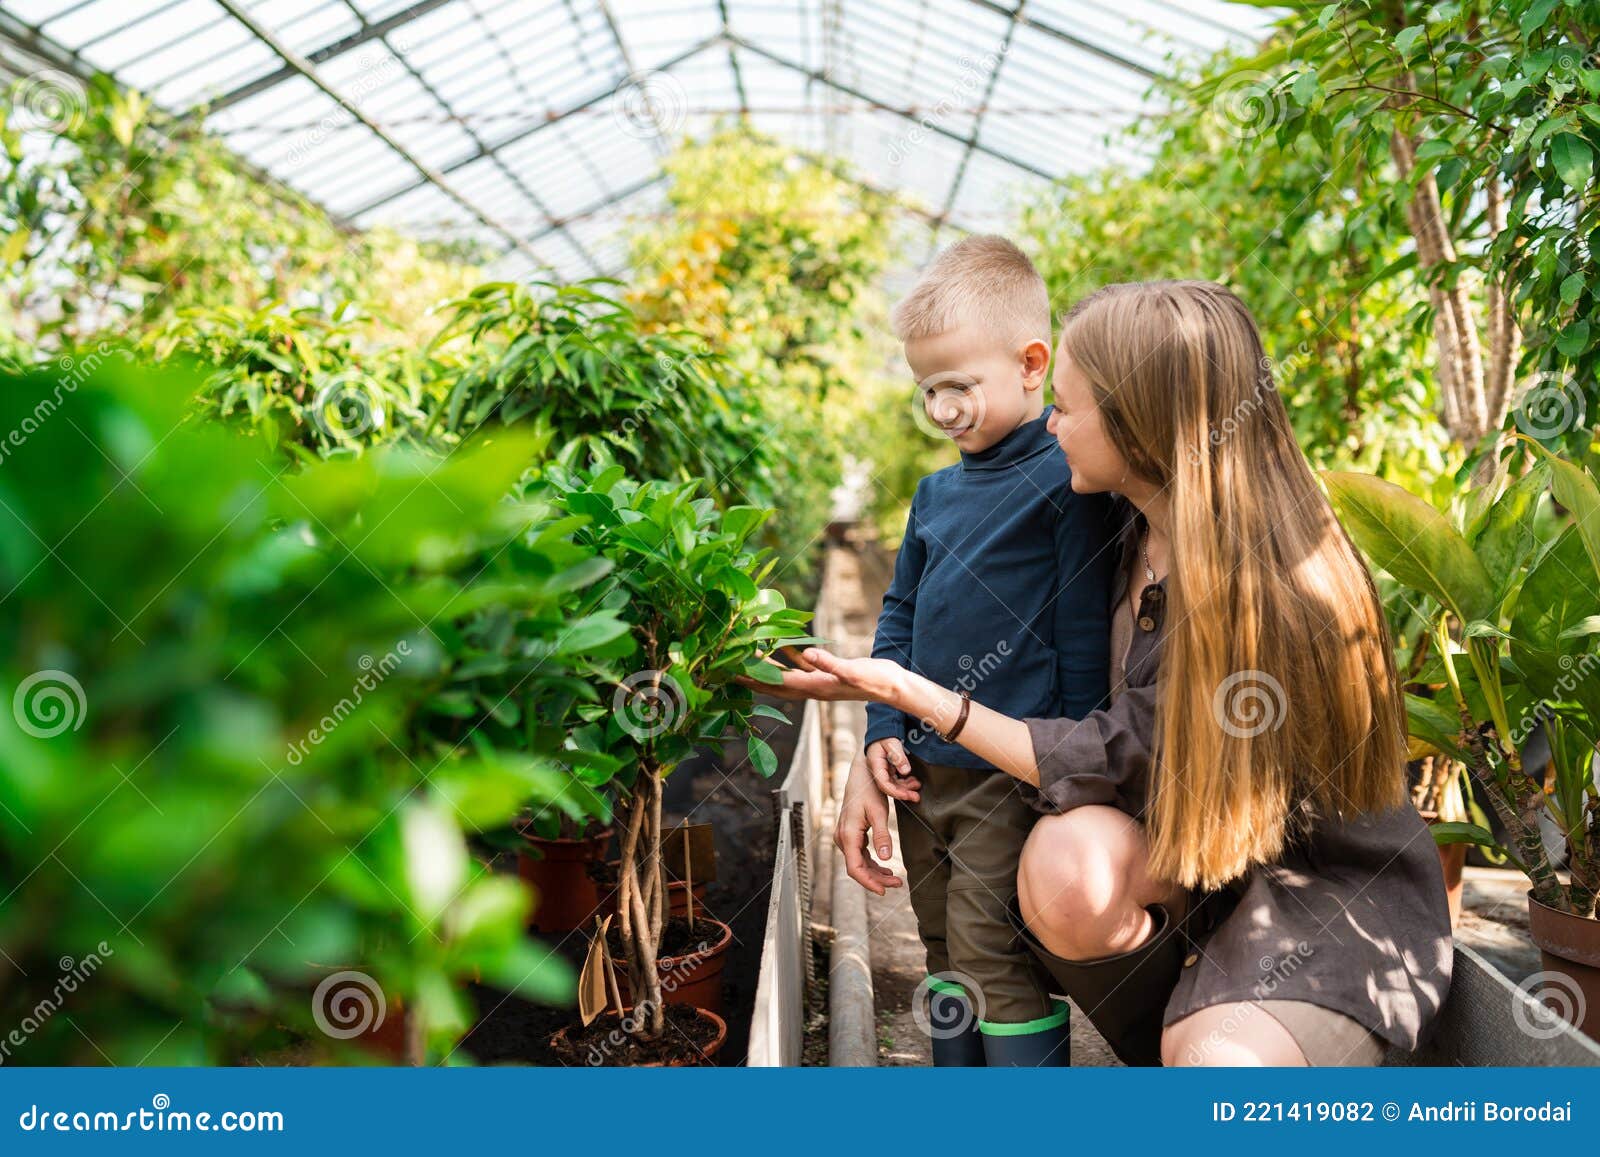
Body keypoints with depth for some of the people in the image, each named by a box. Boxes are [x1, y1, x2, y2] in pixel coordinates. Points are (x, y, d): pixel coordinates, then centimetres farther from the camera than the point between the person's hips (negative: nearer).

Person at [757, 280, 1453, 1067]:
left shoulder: (1279, 589, -27)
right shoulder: (1123, 523, -6)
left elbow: (1112, 760, -23)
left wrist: (907, 691, -21)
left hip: (1336, 882, -5)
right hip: (1192, 853, 5)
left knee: (1221, 1061, -31)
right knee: (1065, 861, -27)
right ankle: (1167, 1046, 0)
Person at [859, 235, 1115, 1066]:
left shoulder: (1064, 482, -11)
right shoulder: (937, 491, 11)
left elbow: (1084, 633, -11)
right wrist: (885, 727, 8)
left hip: (1012, 776, -8)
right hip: (925, 767, 8)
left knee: (997, 956, -3)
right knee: (944, 949, 19)